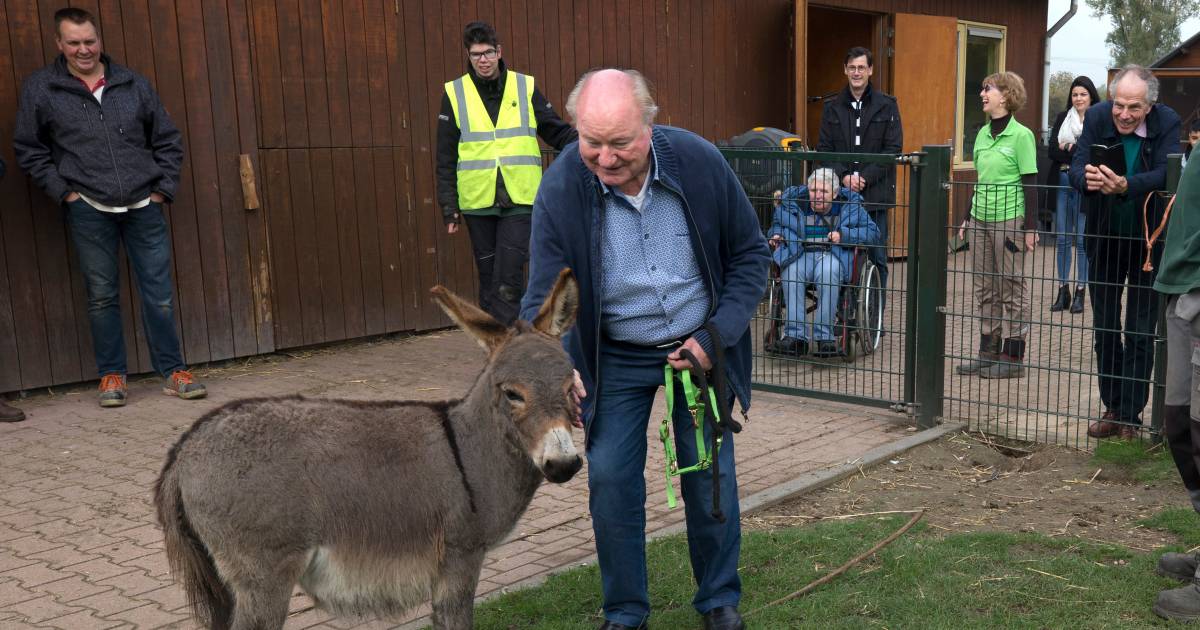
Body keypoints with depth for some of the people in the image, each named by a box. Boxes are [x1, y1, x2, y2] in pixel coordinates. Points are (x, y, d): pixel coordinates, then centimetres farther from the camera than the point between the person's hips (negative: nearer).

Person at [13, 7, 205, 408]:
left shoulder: (133, 84, 8)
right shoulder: (39, 89, 3)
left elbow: (168, 140, 13)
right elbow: (28, 149, 7)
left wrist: (163, 188, 4)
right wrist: (63, 192, -2)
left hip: (144, 208, 1)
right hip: (88, 210, -1)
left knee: (159, 292, 2)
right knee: (102, 295, 5)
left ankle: (172, 371, 11)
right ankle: (111, 375, 17)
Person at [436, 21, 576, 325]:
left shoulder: (525, 87, 4)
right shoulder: (454, 94, 4)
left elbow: (558, 132, 8)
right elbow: (446, 158, 5)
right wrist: (449, 208, 1)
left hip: (519, 201, -1)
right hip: (478, 202, 1)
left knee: (509, 280, -9)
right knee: (488, 279, 9)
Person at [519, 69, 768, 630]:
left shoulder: (699, 162, -18)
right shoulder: (561, 188, -20)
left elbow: (750, 253, -5)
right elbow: (545, 297, -18)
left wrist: (718, 336, -13)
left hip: (701, 347, 1)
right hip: (614, 357, 0)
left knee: (711, 474, 6)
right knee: (610, 479, 0)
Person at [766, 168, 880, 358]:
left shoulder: (850, 204, 6)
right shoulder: (793, 201, 12)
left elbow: (873, 233, 3)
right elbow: (777, 223, 29)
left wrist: (844, 235, -11)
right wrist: (776, 235, 5)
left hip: (833, 254, -2)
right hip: (800, 253, 2)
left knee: (828, 272, -39)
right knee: (791, 271, -35)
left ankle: (824, 337, -31)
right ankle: (795, 335, -33)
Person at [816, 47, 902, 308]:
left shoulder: (887, 106, 3)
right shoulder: (832, 107, 10)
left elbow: (893, 149, -3)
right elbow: (824, 149, 6)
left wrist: (865, 177, -13)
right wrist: (843, 176, -10)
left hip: (875, 192, -2)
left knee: (877, 257, 2)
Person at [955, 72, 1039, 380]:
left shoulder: (1021, 135, -9)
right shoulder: (983, 134, 11)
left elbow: (1030, 183, -10)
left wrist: (1030, 227, -12)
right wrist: (968, 218, 17)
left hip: (1009, 219, -7)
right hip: (980, 219, 7)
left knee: (1011, 288, 0)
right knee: (984, 288, 10)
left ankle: (1013, 358, 6)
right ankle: (988, 352, 18)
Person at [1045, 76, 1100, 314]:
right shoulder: (1062, 118, 10)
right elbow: (1052, 151, 1)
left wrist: (1068, 148, -11)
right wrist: (1080, 152, -12)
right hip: (1061, 182, 4)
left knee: (1082, 239, -1)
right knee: (1062, 238, 7)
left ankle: (1080, 292, 8)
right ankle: (1063, 291, 14)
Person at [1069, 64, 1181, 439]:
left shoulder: (1167, 123, -15)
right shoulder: (1097, 118, -9)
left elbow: (1165, 173, -29)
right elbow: (1076, 167, -19)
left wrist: (1126, 186, -49)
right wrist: (1087, 179, -43)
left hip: (1149, 241, -3)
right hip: (1105, 238, 3)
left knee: (1140, 333, 2)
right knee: (1104, 327, 11)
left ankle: (1130, 416, 11)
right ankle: (1112, 408, 25)